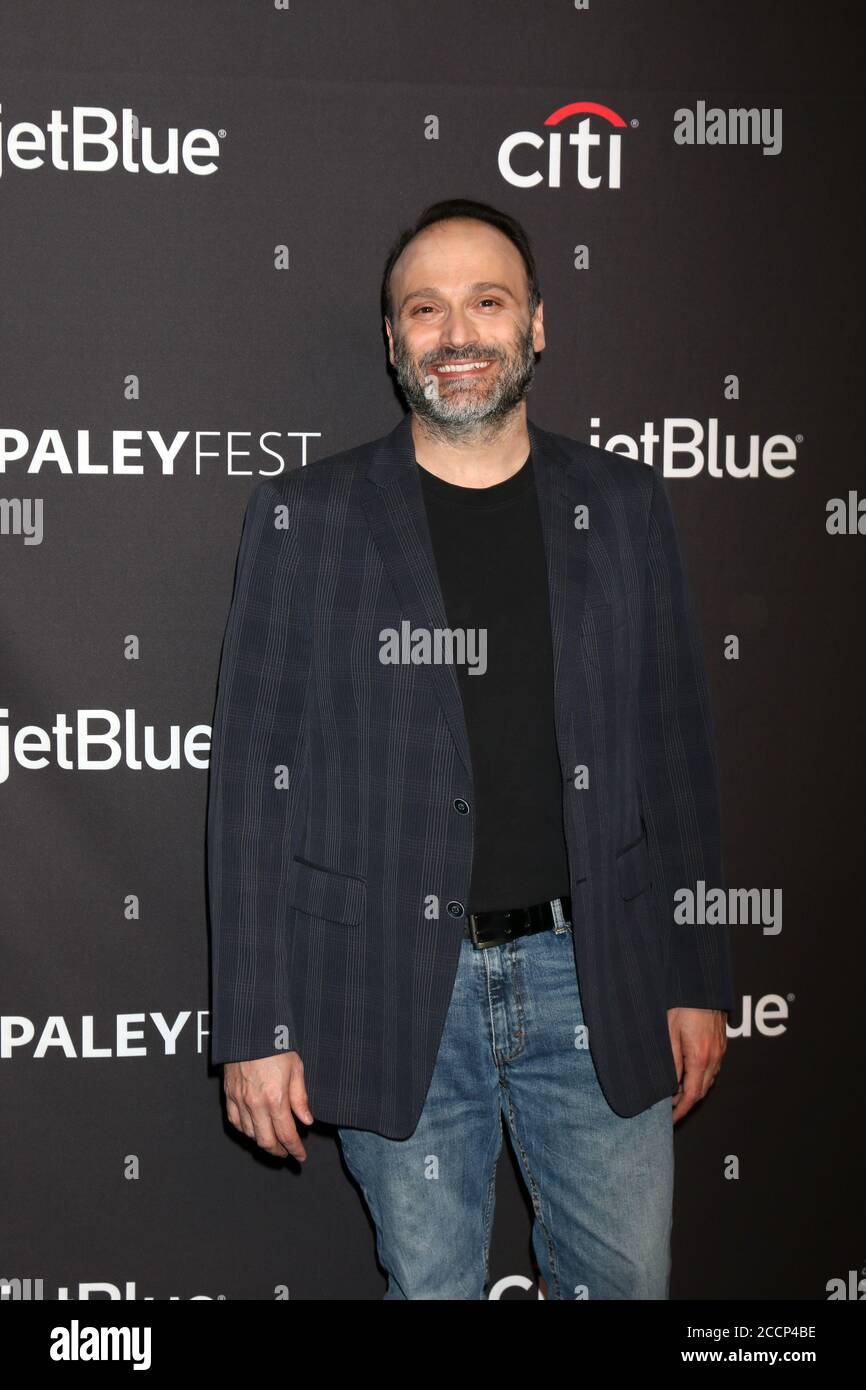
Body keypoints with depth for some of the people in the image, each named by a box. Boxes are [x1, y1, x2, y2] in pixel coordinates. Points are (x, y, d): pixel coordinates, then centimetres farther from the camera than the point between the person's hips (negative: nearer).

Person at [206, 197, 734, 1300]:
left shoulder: (624, 504, 5)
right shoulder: (304, 516, -2)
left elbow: (676, 747, 8)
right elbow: (253, 775, -3)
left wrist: (696, 978, 7)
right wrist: (256, 1025, -6)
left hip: (595, 976, 2)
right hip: (394, 992, -1)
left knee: (627, 1278, 12)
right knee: (430, 1283, 13)